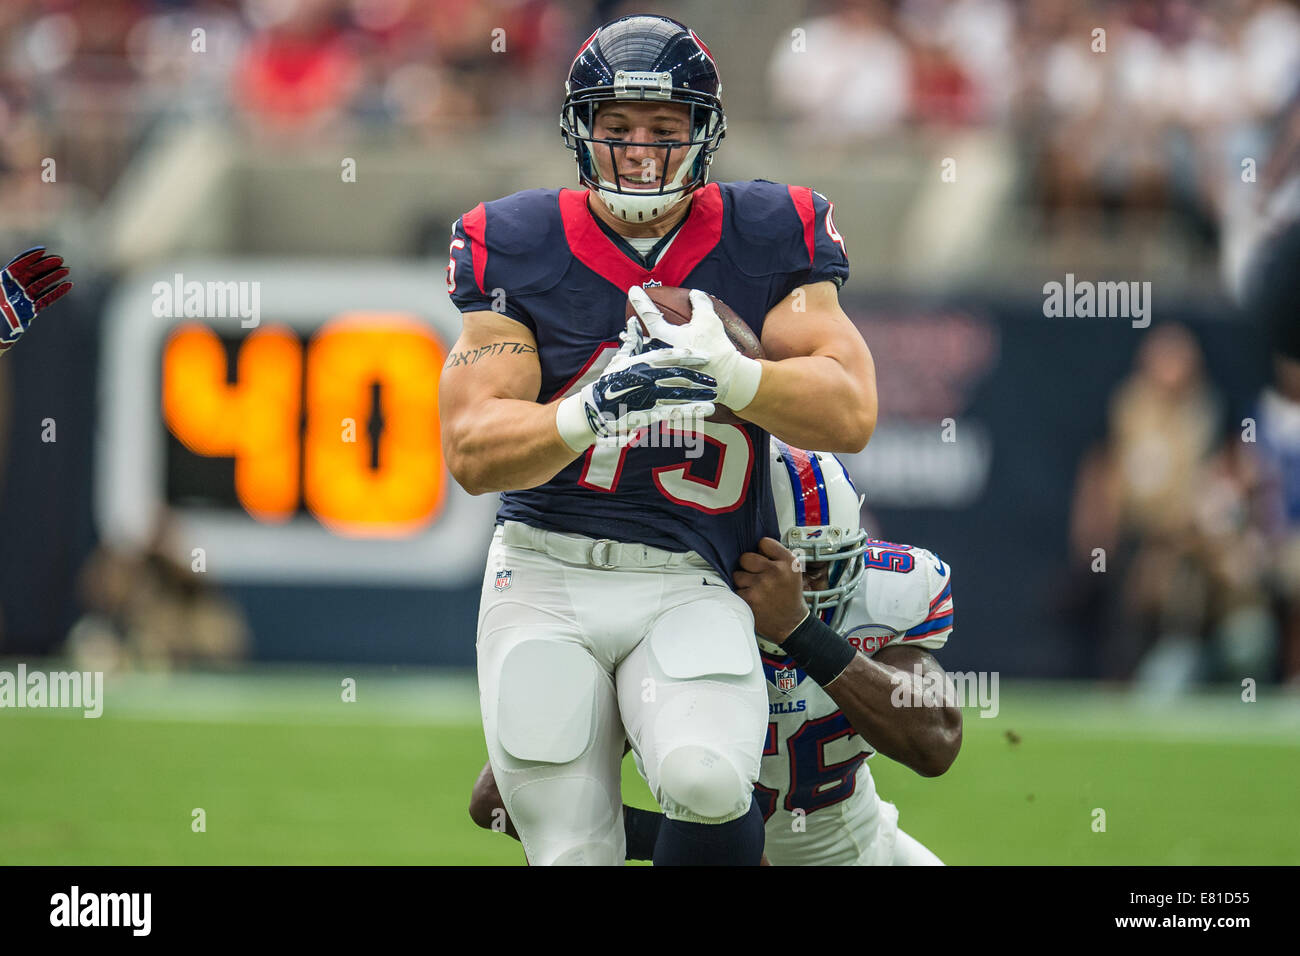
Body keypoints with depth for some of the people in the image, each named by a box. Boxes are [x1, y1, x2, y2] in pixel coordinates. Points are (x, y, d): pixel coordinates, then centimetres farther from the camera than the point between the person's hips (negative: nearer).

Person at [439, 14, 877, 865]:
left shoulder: (764, 241, 2)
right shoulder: (519, 249, 0)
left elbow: (851, 414, -6)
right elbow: (471, 452, -7)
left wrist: (726, 370, -23)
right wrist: (590, 413, -27)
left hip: (687, 593, -1)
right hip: (544, 582, 1)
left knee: (707, 779, -30)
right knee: (574, 856, -6)